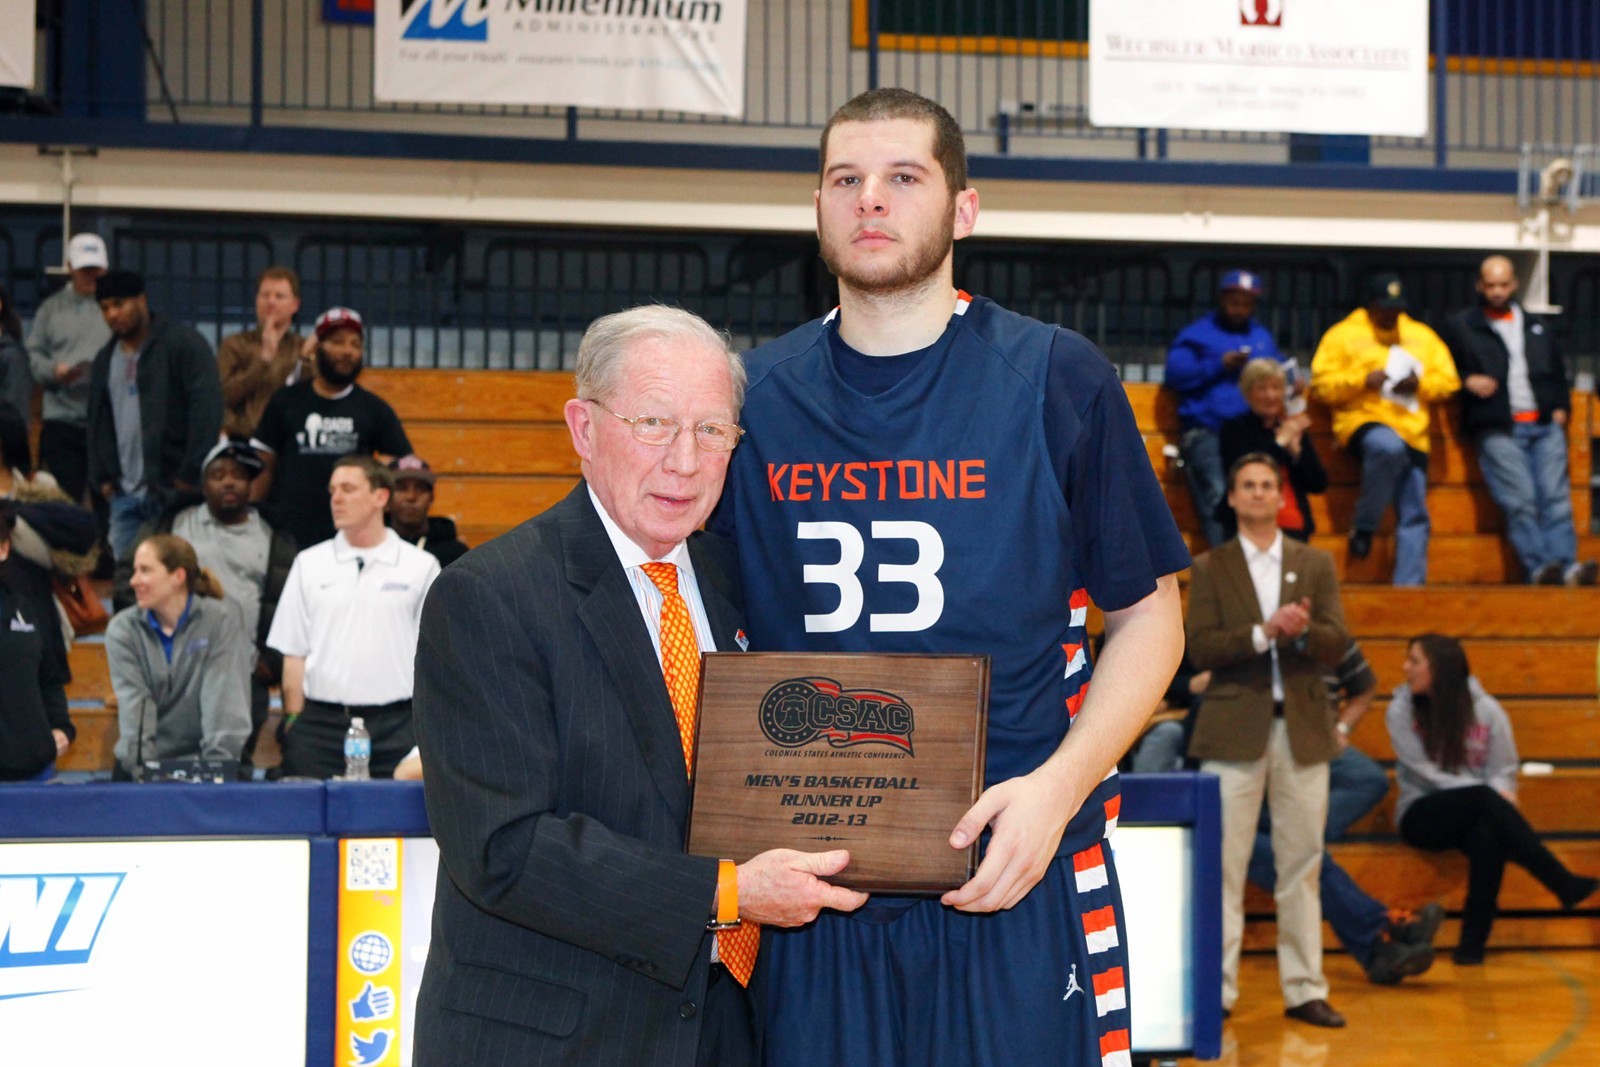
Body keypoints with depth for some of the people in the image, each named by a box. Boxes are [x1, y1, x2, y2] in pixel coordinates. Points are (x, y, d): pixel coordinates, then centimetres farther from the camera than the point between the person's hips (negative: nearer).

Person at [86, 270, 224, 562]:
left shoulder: (184, 344, -5)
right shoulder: (105, 359, 18)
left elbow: (206, 410, -12)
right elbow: (99, 422, 25)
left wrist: (189, 475, -15)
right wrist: (102, 477, 14)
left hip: (175, 492, -7)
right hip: (125, 495, 7)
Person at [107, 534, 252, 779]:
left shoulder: (221, 622, -1)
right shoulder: (122, 630, 3)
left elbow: (223, 701, -10)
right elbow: (133, 704, -8)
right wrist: (143, 770, -19)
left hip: (201, 760, -2)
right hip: (142, 767, 2)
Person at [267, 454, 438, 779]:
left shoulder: (421, 567, 5)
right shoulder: (309, 564, 10)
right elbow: (293, 654, 9)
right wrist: (293, 723, 2)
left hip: (394, 726, -1)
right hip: (320, 720, 2)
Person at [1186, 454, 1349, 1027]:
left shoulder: (1315, 564, 11)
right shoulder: (1210, 568, 5)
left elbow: (1338, 641, 2)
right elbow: (1200, 647, -6)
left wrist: (1305, 630, -20)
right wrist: (1263, 632, -18)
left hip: (1302, 728, 2)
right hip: (1235, 731, -2)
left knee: (1302, 863, 5)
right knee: (1223, 865, -2)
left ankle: (1304, 990, 11)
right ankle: (1216, 990, 3)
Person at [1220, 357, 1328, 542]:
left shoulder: (1295, 429, 18)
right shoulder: (1234, 429, 8)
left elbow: (1319, 485, 11)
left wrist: (1295, 447, -3)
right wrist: (1280, 443, -2)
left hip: (1295, 527, 3)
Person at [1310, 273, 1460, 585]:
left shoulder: (1422, 336, 20)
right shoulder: (1343, 334, 8)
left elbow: (1448, 380, 15)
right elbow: (1323, 383, 0)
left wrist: (1420, 384, -6)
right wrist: (1363, 381, -15)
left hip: (1411, 433, 5)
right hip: (1363, 421, -5)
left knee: (1415, 517, -3)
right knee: (1388, 446, -40)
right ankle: (1363, 527, -21)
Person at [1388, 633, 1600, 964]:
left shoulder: (1486, 710, 1)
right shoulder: (1401, 710, -1)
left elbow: (1503, 773, 4)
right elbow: (1426, 774, -7)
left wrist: (1500, 794, -21)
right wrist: (1492, 795, -16)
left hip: (1476, 813, 1)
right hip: (1421, 815, -1)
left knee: (1488, 836, -38)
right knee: (1484, 799, -34)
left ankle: (1474, 941, -32)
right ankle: (1566, 885, -34)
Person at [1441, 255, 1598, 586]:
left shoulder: (1537, 326, 26)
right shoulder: (1460, 325, 15)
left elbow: (1558, 372, 29)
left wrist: (1561, 408, 12)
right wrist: (1467, 381, -8)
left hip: (1544, 425, 3)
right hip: (1496, 428, -3)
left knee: (1556, 496, -15)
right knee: (1520, 499, -20)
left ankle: (1567, 565, -25)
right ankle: (1538, 567, -29)